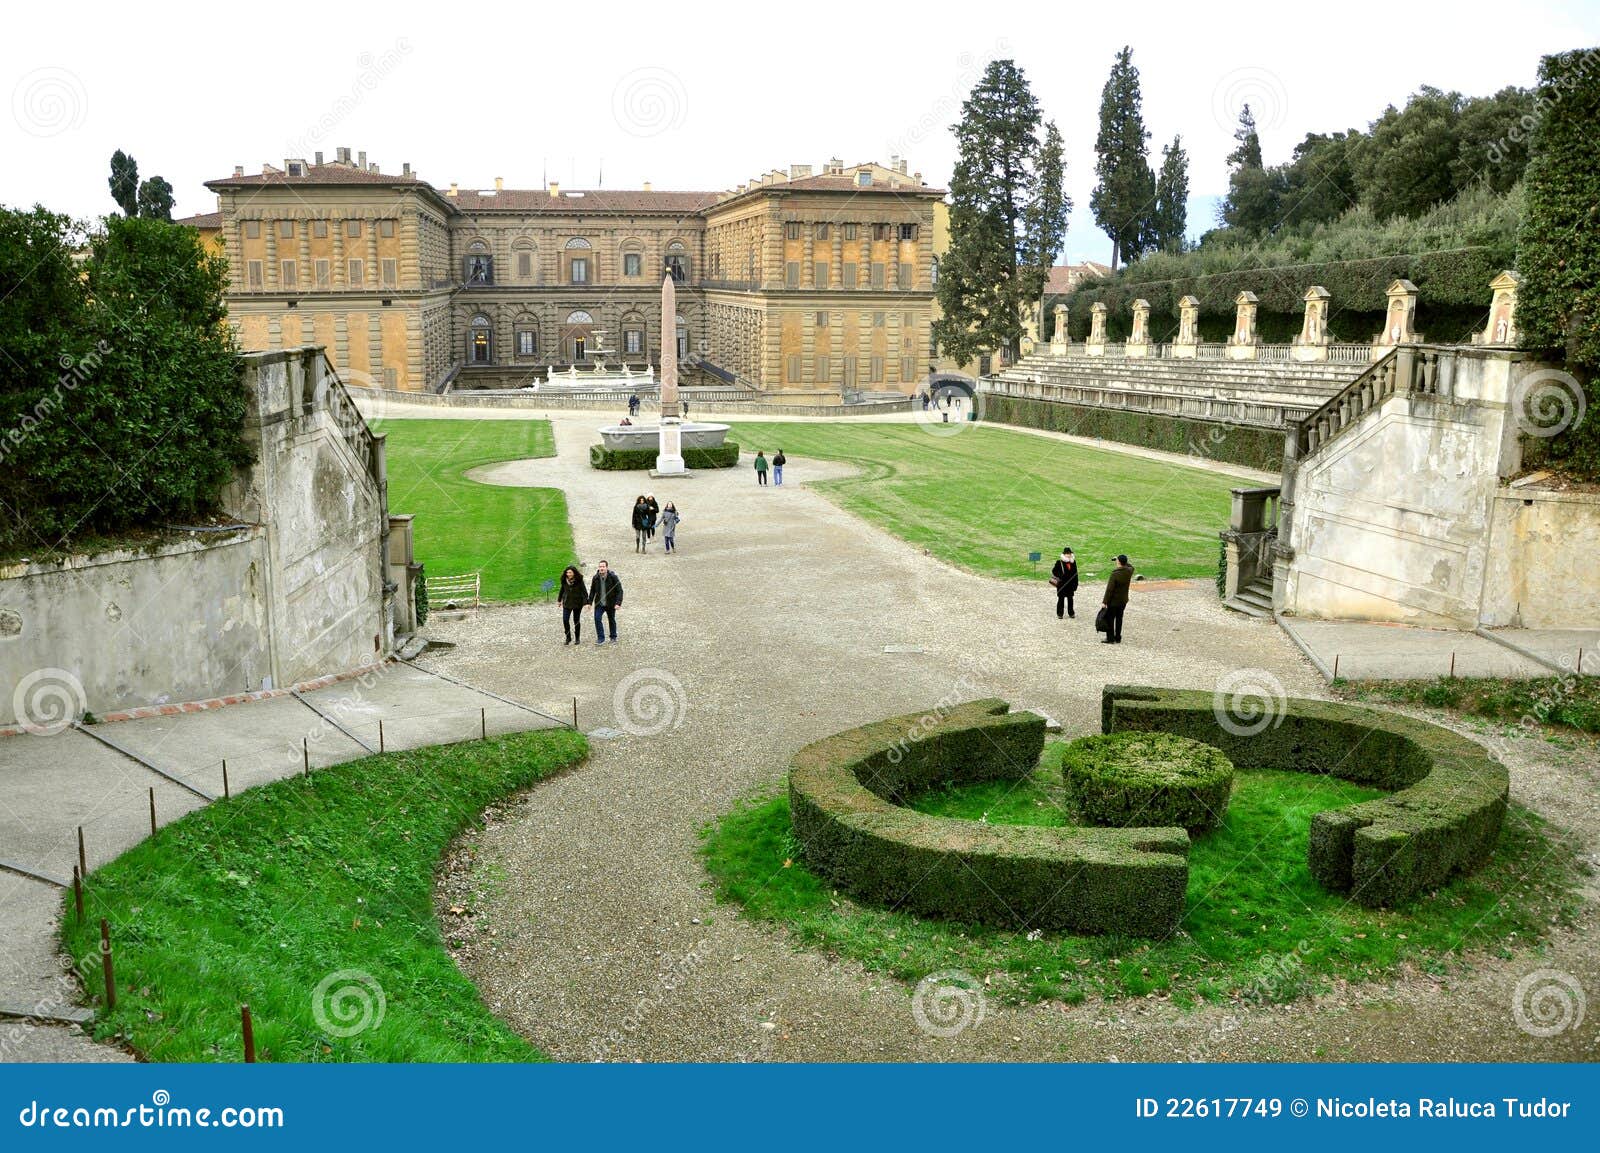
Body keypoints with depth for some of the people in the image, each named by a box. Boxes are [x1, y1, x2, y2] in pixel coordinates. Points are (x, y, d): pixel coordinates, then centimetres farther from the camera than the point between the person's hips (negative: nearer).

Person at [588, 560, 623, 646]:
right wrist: (590, 602, 3)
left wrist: (618, 603, -22)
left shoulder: (613, 577, -13)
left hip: (611, 604, -2)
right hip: (599, 604, 2)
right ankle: (601, 639, -6)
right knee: (597, 619, -12)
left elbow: (619, 591, -13)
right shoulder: (596, 578, -2)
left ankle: (613, 638, 29)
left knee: (612, 620, 12)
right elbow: (592, 591, 9)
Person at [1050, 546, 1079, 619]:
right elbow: (1053, 571, -3)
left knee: (1070, 598, 14)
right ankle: (1059, 614, 11)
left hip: (1070, 584, 4)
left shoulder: (1073, 562, 6)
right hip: (1062, 585, -4)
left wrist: (1075, 584, 8)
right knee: (1061, 599, 3)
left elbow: (1075, 574, 10)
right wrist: (1058, 578, -10)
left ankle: (1071, 613, 26)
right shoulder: (1059, 563, -8)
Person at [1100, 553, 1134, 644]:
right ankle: (1118, 638, 21)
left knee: (1110, 619, 5)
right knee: (1119, 619, 16)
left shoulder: (1115, 574, -23)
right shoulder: (1129, 571, -5)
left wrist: (1104, 602, -17)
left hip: (1113, 600, -6)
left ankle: (1110, 639, 7)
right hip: (1123, 600, 6)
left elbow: (1109, 589, -22)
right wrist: (1124, 562, 13)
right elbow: (1130, 566, 24)